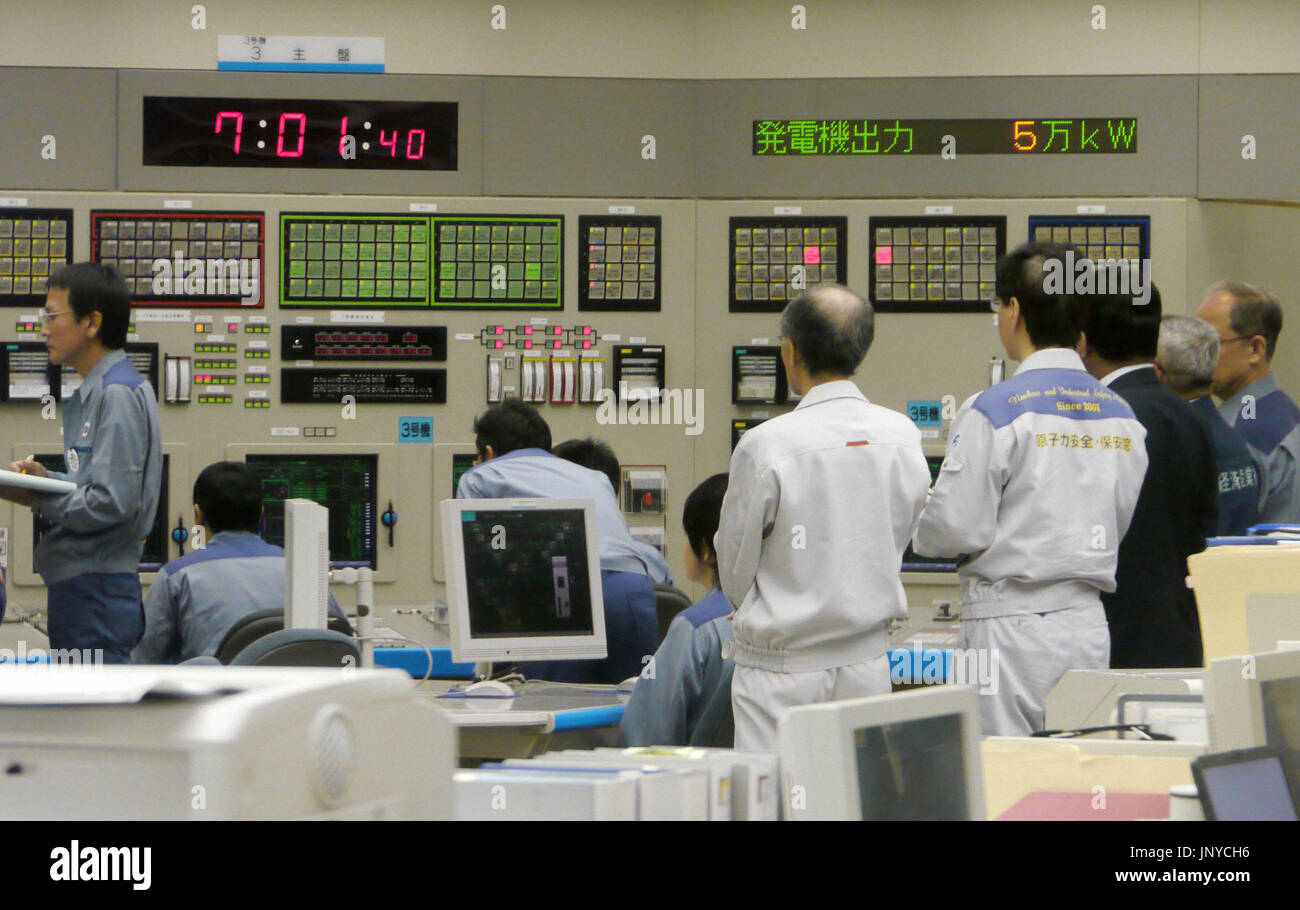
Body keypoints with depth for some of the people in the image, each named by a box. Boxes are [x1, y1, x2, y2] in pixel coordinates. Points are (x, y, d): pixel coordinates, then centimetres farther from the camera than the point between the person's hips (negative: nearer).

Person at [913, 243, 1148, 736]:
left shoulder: (992, 411, -12)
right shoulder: (1120, 413, 5)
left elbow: (958, 528, -11)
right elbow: (1125, 522, 12)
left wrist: (915, 524, 9)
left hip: (1011, 624, -6)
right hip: (1089, 621, 6)